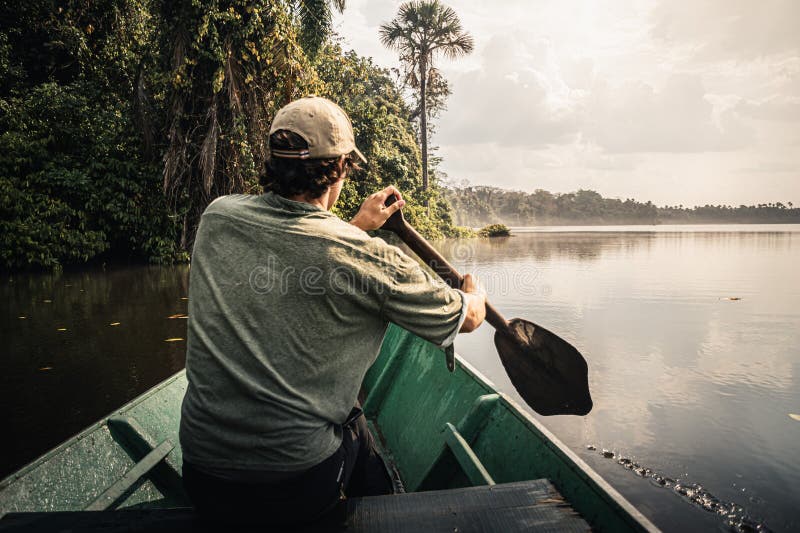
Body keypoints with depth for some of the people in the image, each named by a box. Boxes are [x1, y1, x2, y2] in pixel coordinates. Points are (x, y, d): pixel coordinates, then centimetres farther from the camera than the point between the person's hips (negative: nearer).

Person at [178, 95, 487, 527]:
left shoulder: (217, 216, -6)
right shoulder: (365, 258, -20)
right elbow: (468, 317, -3)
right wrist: (474, 292, 20)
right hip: (298, 490, -4)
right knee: (355, 427, 30)